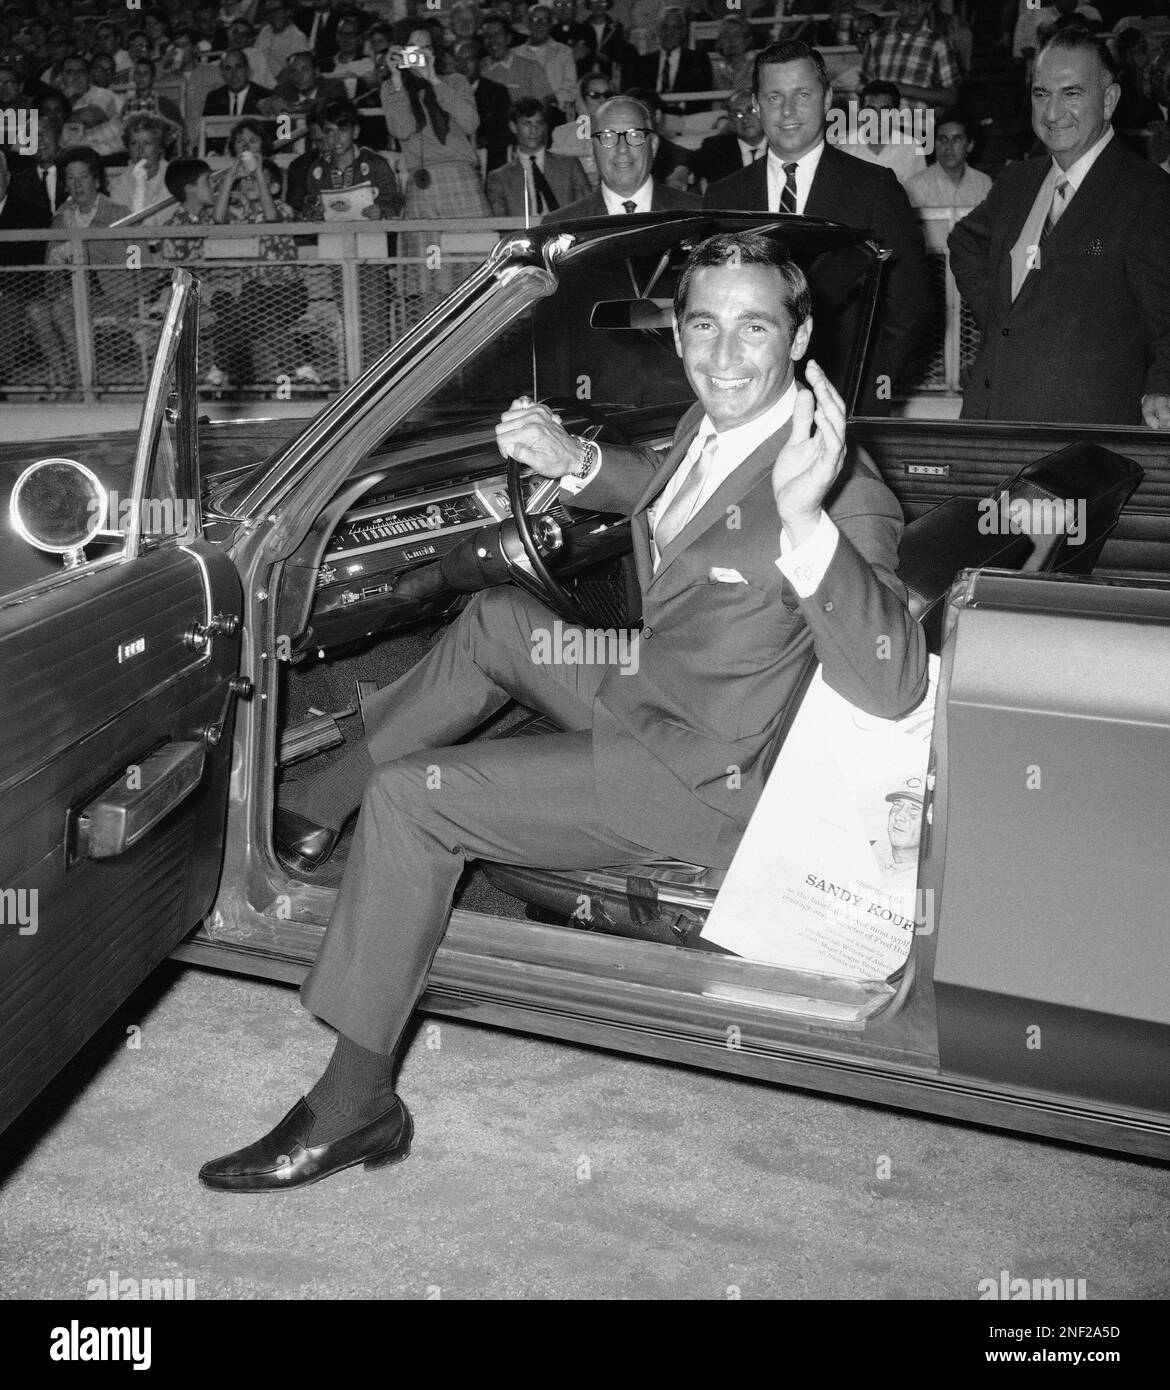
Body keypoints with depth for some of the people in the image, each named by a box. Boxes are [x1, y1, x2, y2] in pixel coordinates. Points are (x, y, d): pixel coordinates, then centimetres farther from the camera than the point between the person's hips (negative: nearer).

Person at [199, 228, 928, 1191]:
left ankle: (355, 1106, -3)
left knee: (410, 800, -14)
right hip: (650, 694, 9)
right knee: (496, 622, 18)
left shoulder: (839, 489, -26)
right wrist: (572, 460, 3)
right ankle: (315, 812, 27)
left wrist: (804, 520, -52)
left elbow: (891, 686, -38)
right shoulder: (718, 420, 0)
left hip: (701, 781, -9)